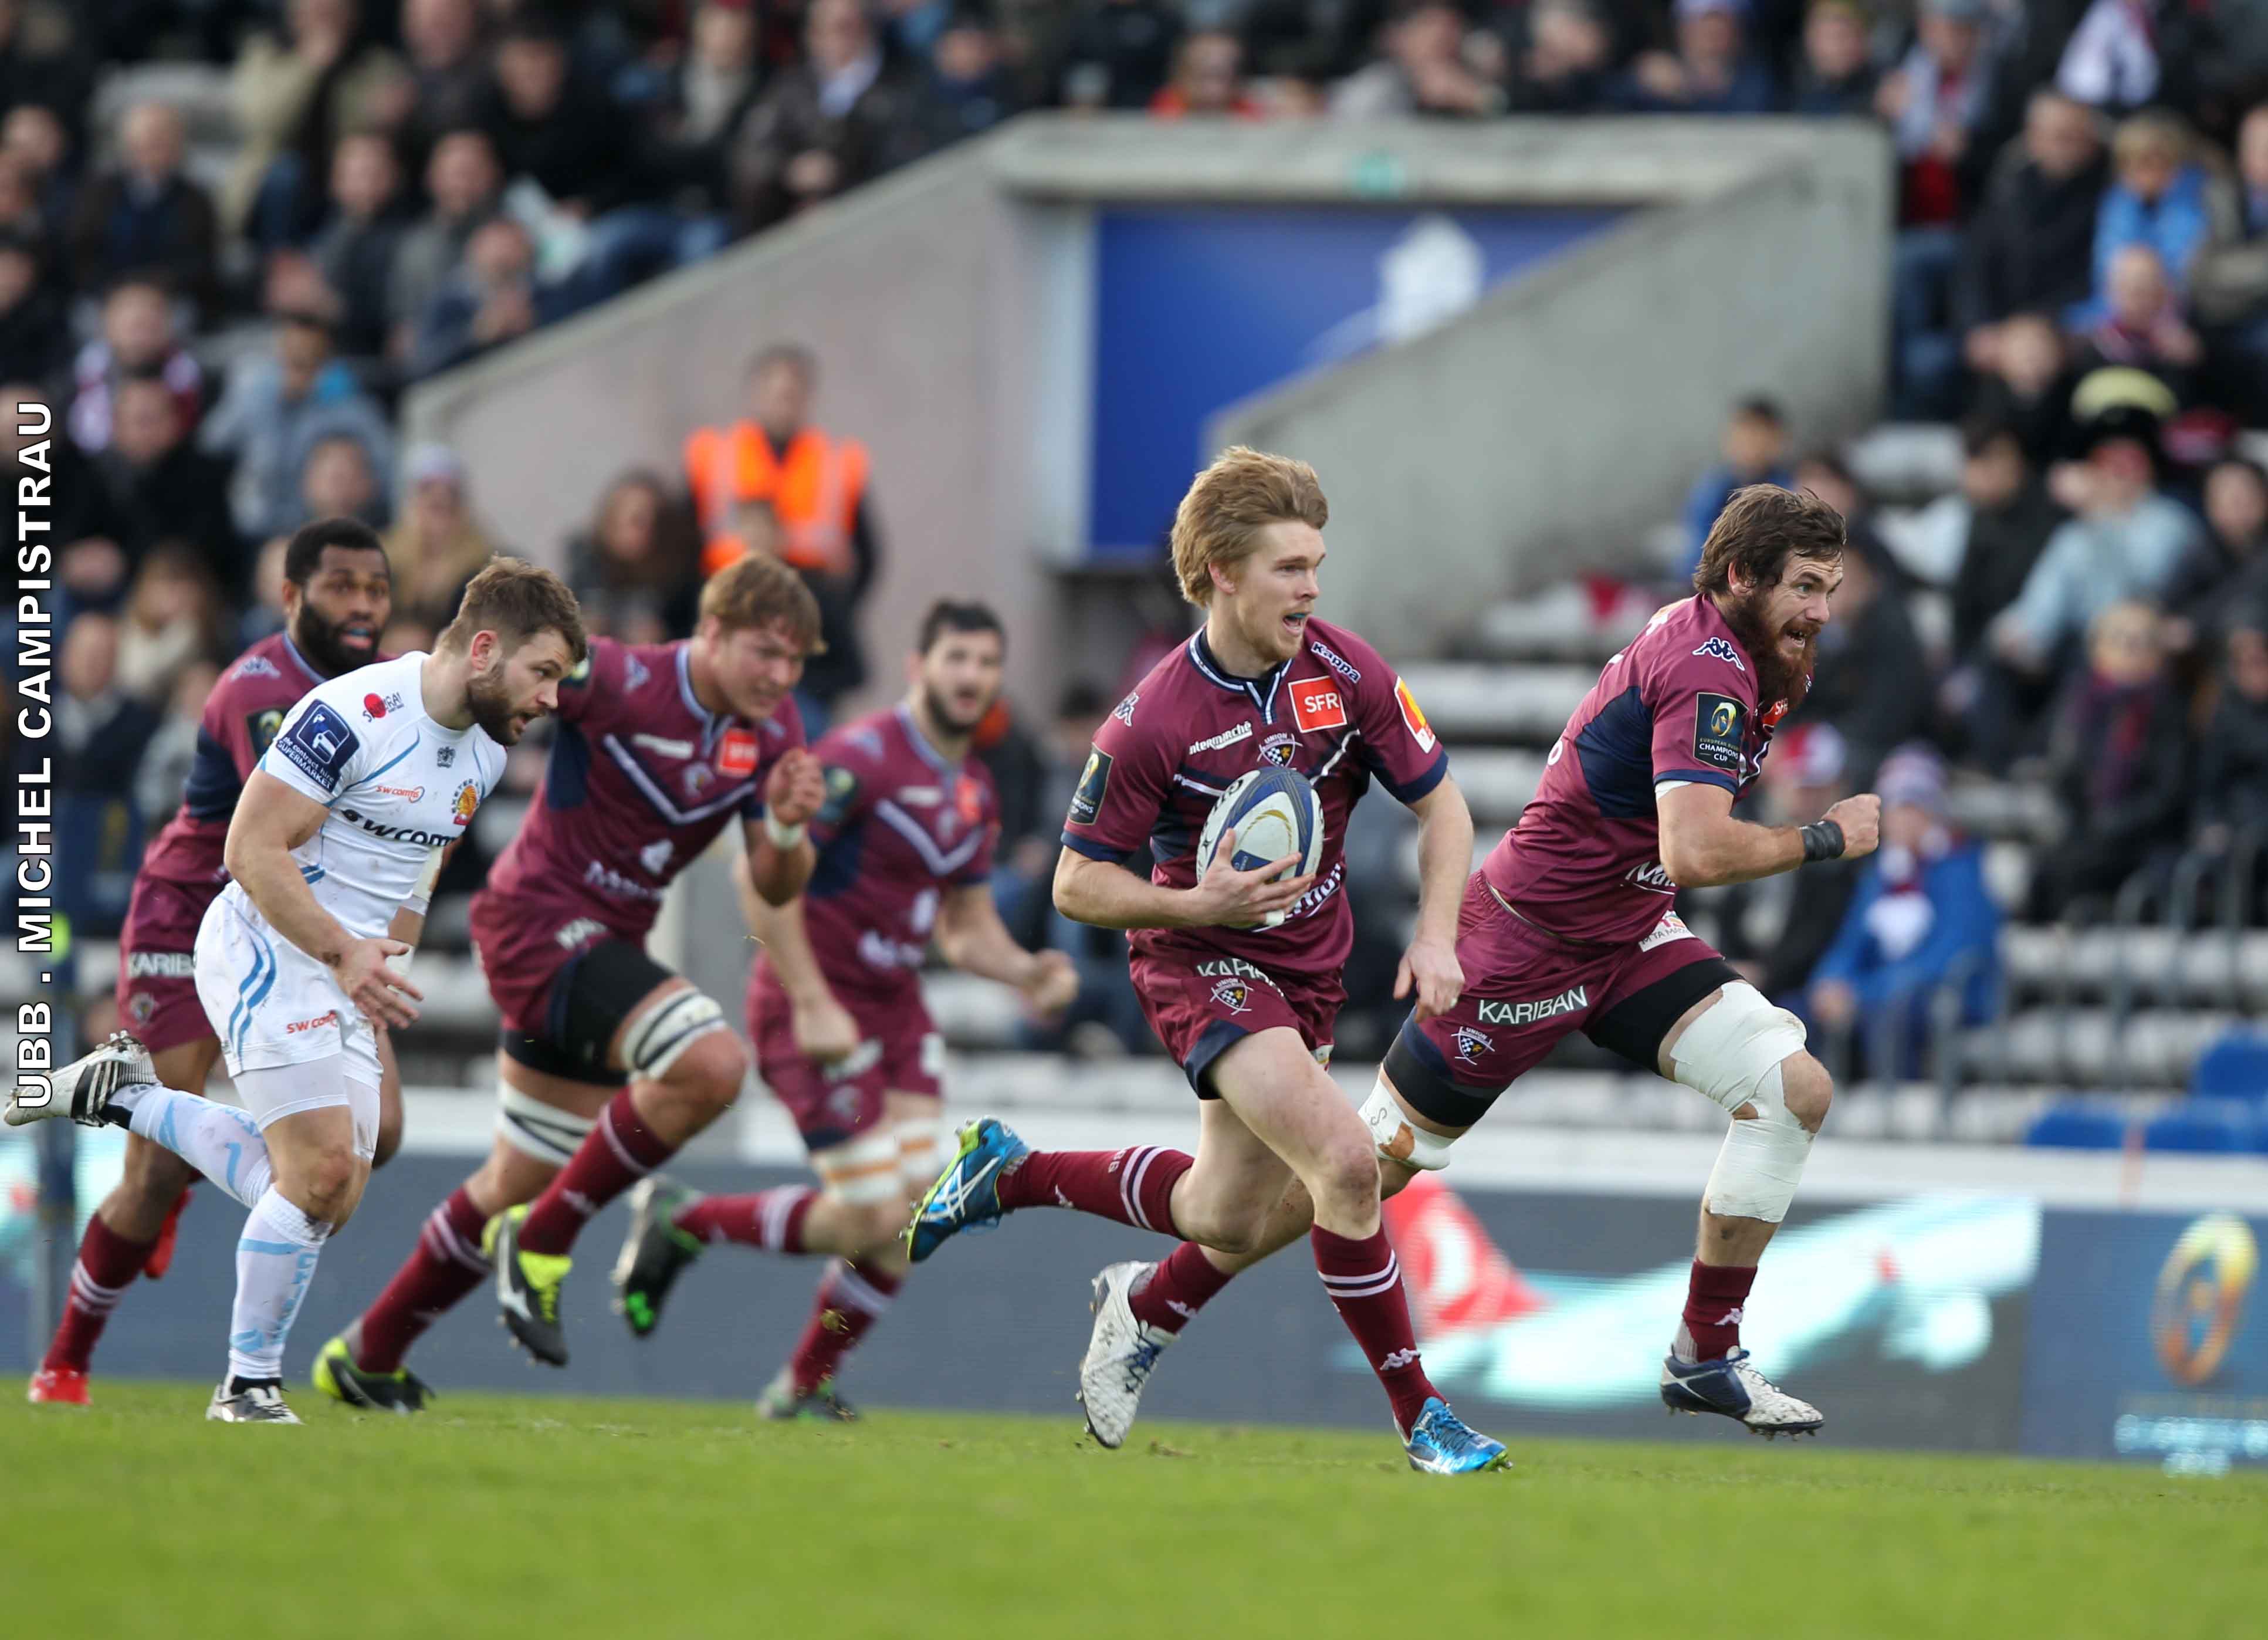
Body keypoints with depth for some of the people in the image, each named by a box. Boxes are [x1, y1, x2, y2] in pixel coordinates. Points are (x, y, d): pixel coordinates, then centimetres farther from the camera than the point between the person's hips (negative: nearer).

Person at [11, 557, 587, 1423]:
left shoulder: (486, 749, 7)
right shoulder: (351, 716, -20)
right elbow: (253, 848, -20)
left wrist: (387, 964, 17)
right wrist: (345, 953, -26)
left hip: (348, 975, 8)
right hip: (268, 952, -8)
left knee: (333, 1194, 2)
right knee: (322, 1171, -17)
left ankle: (122, 1097, 18)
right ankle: (250, 1384, -2)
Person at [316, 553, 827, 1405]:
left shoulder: (771, 728, 0)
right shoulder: (619, 680, -20)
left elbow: (776, 887, 3)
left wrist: (788, 826, -17)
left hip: (608, 945, 8)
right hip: (542, 918, -8)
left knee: (517, 1186, 17)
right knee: (711, 1063, -28)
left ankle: (368, 1354, 34)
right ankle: (541, 1241, -15)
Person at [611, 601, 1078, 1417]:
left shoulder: (975, 791, 12)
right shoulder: (862, 756, -15)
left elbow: (966, 927, 20)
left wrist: (1024, 970, -2)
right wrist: (813, 1004, -22)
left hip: (895, 1006, 8)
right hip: (817, 1007, -8)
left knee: (918, 1211, -4)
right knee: (873, 1218, -14)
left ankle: (807, 1382, 13)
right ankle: (682, 1220, 6)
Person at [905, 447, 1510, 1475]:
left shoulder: (1347, 674, -9)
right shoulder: (1154, 722, -20)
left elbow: (1441, 807, 2)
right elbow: (1077, 885, -12)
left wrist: (1435, 937, -12)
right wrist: (1198, 904, -27)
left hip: (1307, 968, 6)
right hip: (1199, 965, -6)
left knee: (1227, 1223, 14)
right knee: (1345, 1163, -25)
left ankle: (1007, 1171, 38)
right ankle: (1418, 1414, -13)